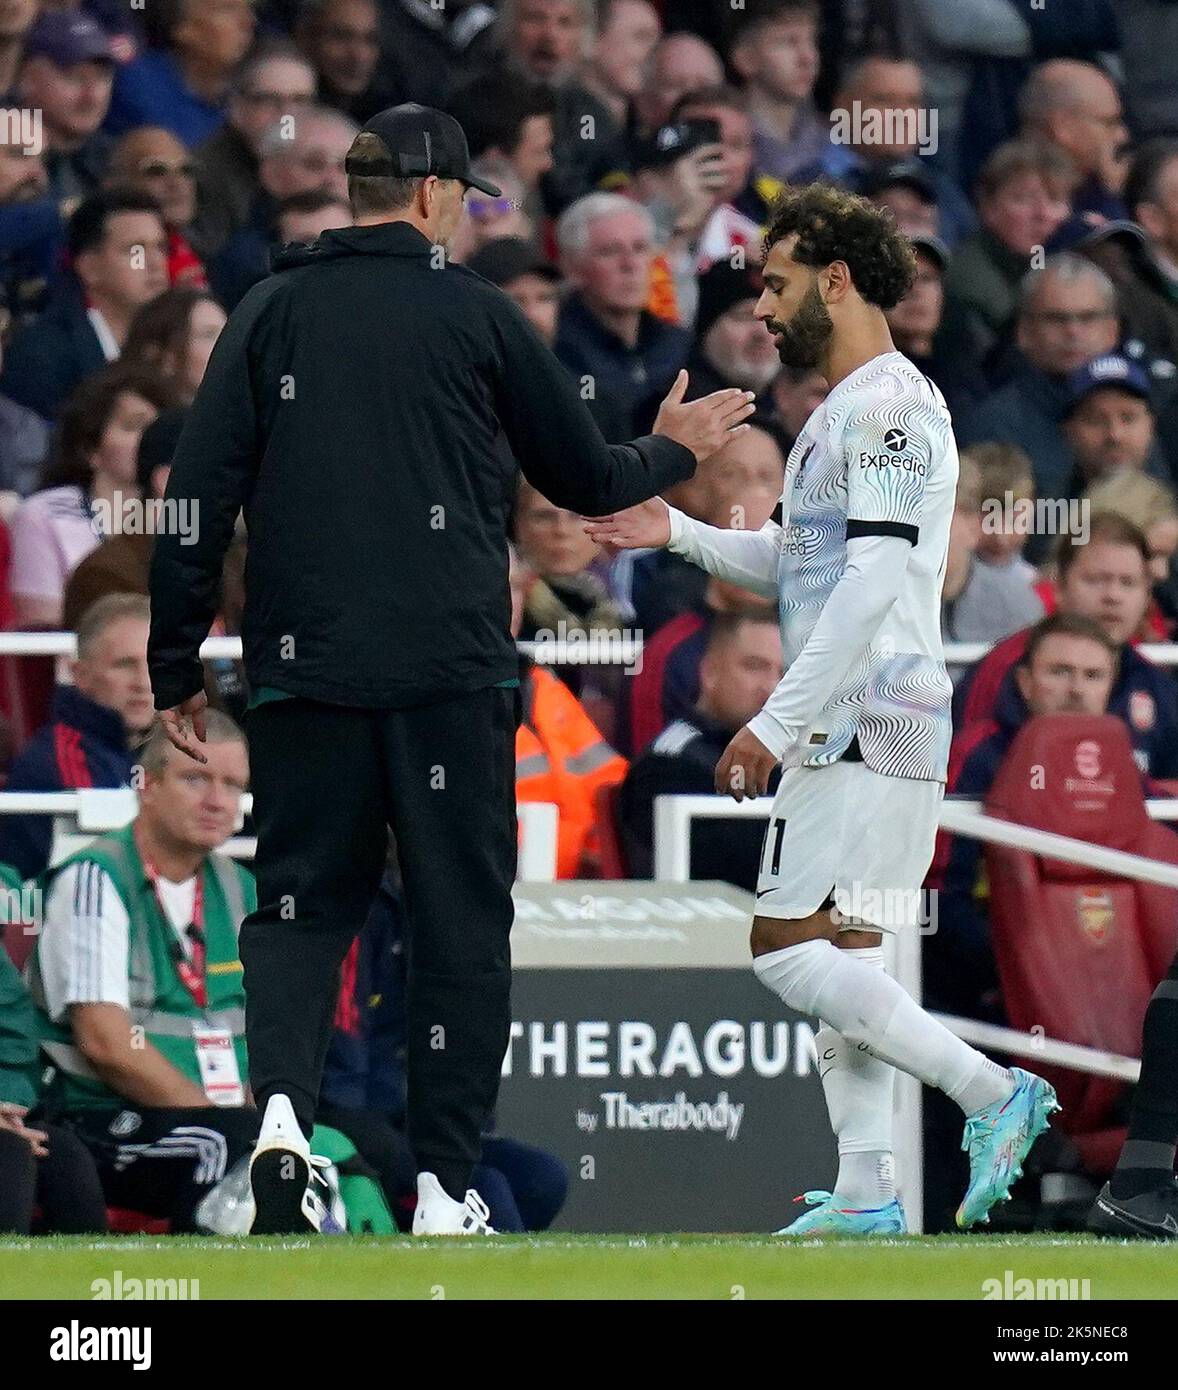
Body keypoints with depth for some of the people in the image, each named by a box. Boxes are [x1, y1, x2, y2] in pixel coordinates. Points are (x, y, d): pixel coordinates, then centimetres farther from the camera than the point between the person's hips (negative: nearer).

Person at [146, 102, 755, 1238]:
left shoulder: (272, 312, 6)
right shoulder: (473, 312, 1)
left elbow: (197, 501, 1)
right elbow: (585, 480, 10)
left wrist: (176, 669, 7)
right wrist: (673, 450, 32)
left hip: (304, 674, 2)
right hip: (450, 674, -2)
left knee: (302, 900, 10)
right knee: (459, 918, 7)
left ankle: (281, 1099, -17)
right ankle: (443, 1186, 5)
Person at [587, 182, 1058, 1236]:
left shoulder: (890, 404, -13)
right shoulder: (842, 413, 20)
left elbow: (875, 579, -21)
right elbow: (794, 561, 29)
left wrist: (775, 722, -23)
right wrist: (678, 533, 15)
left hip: (867, 725, -10)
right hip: (849, 729, 10)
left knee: (789, 947, -13)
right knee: (838, 951, 8)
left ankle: (992, 1091, -13)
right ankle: (867, 1193, 8)